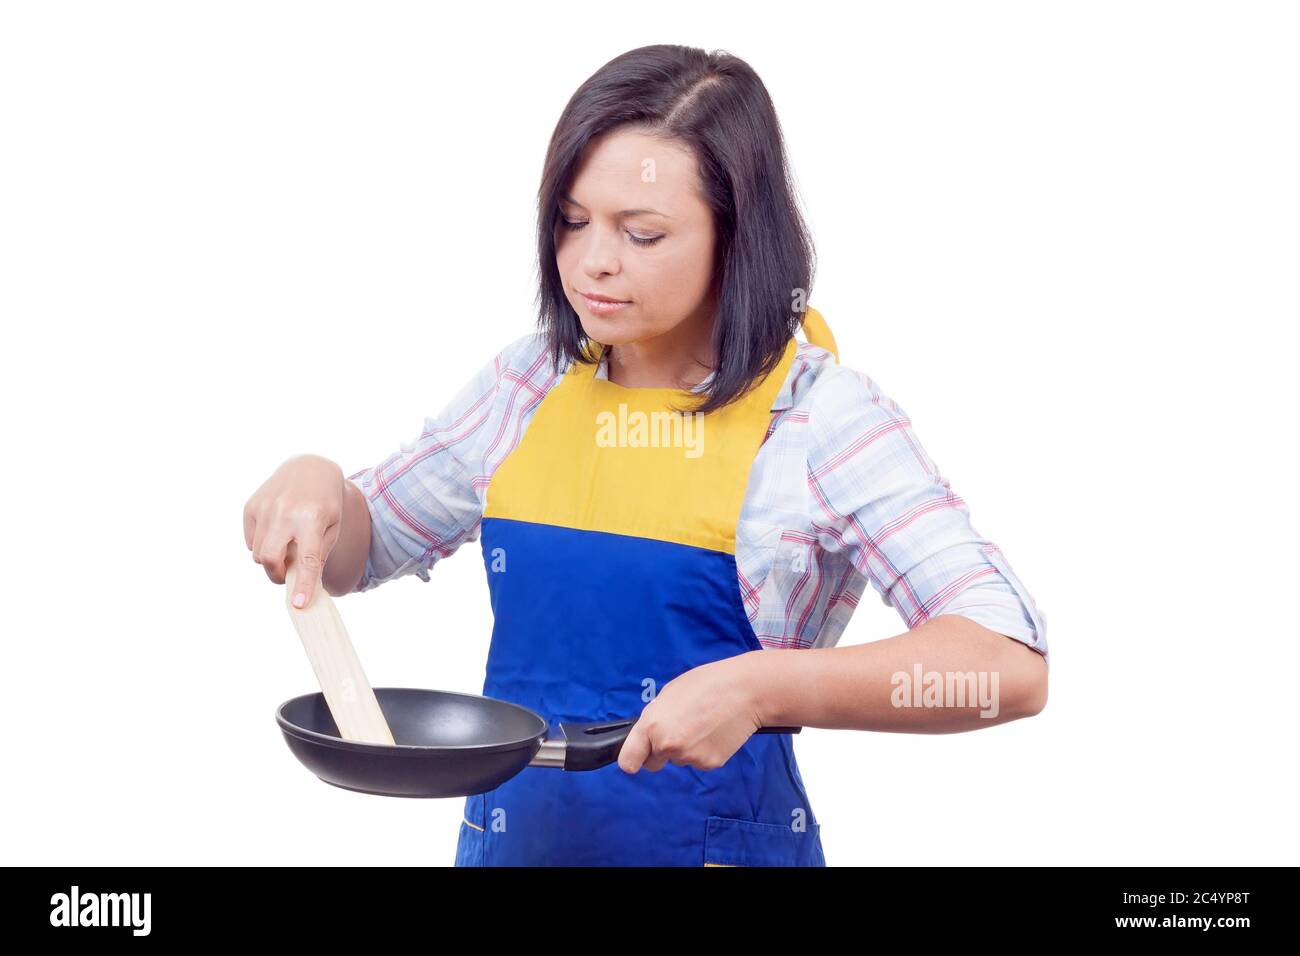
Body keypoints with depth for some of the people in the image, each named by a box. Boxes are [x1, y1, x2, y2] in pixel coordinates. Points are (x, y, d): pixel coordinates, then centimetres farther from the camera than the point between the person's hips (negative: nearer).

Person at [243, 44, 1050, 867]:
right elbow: (360, 551, 14)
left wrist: (760, 687, -34)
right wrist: (316, 488, -8)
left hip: (716, 842, -4)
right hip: (512, 835, 5)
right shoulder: (529, 384, 0)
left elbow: (1011, 665, -23)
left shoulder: (819, 417, -15)